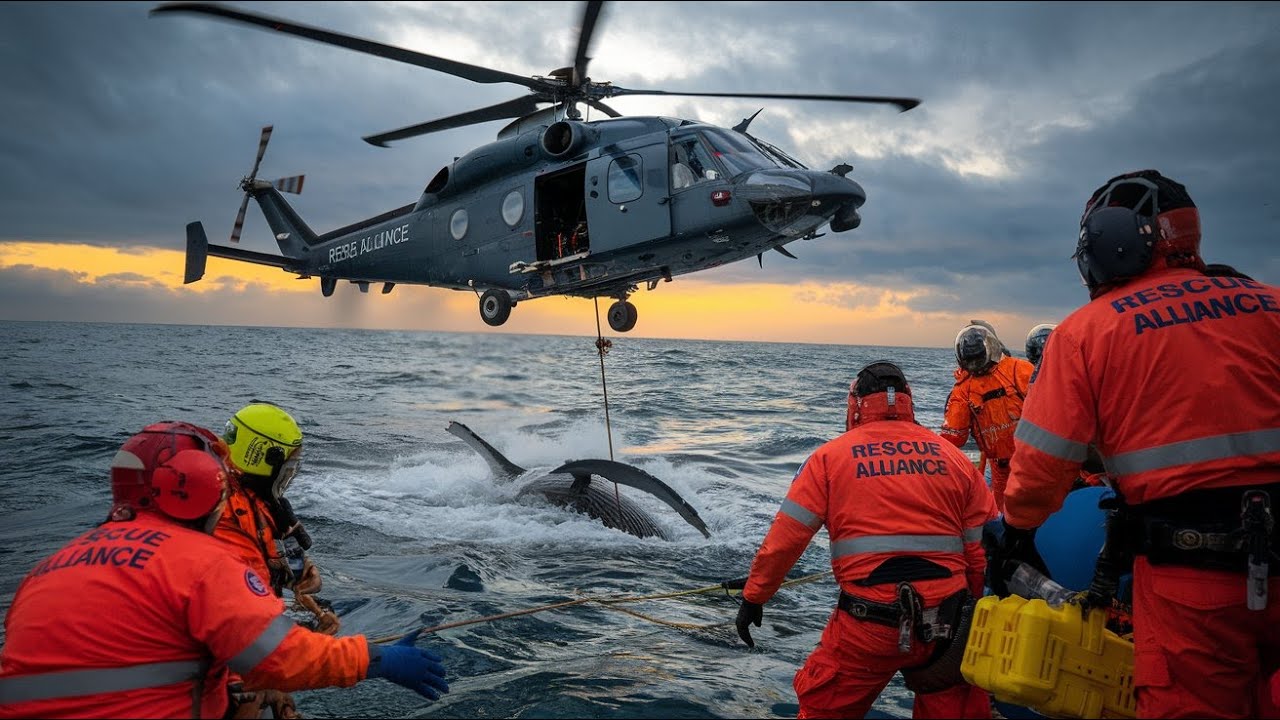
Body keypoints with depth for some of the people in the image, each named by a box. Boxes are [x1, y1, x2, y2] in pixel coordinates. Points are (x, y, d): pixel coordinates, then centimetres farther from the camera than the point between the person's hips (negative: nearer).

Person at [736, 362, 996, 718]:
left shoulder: (831, 455, 3)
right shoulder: (954, 457, 10)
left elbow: (784, 537, -1)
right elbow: (987, 548, 8)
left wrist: (753, 597, 9)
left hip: (867, 623, -2)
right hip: (948, 620, 3)